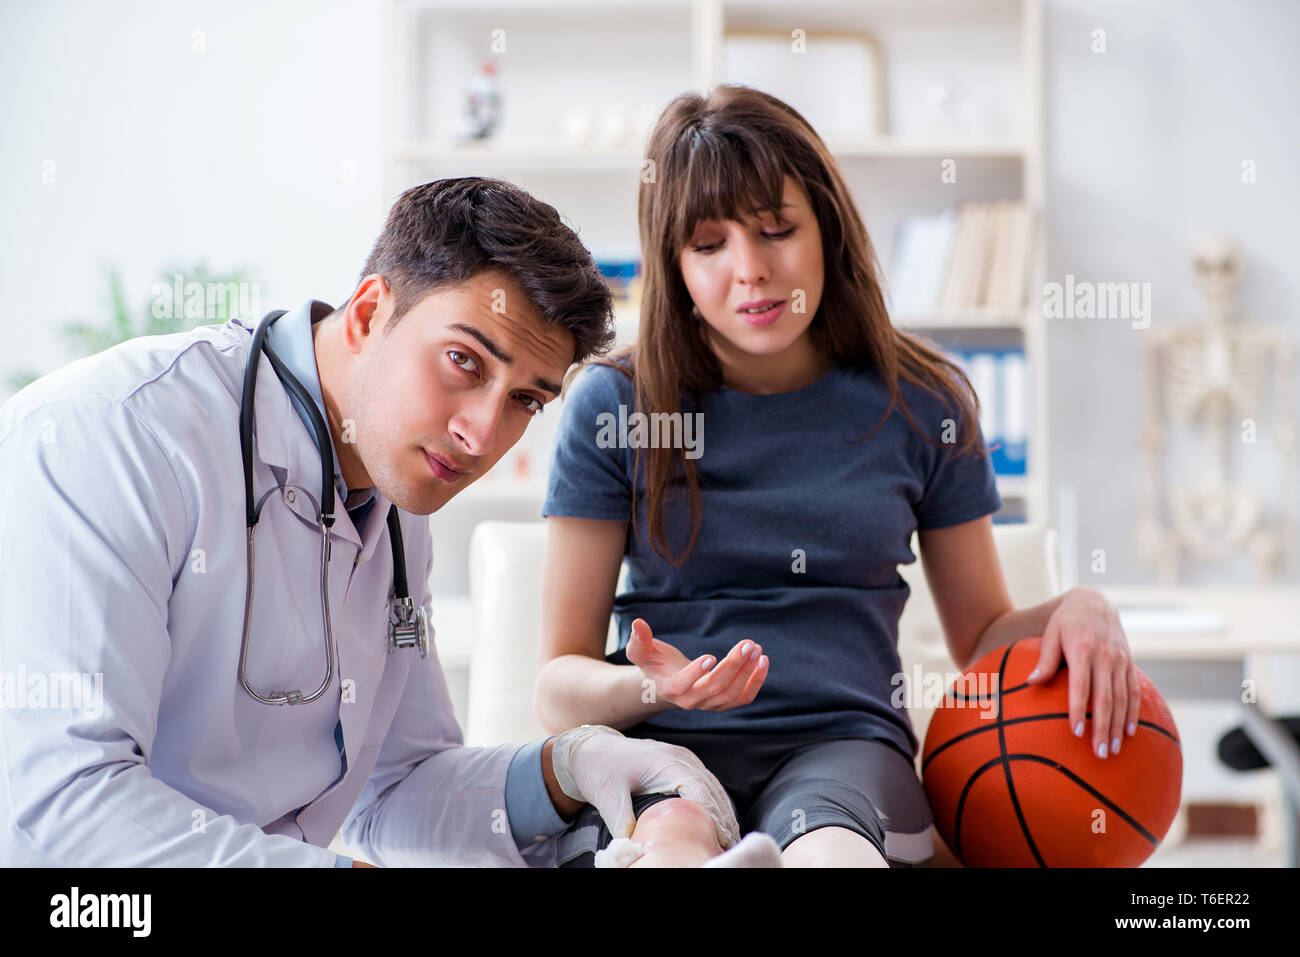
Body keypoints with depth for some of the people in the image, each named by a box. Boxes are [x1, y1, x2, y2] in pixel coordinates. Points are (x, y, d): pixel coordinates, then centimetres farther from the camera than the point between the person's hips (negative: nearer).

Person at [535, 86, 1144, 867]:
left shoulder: (922, 404, 8)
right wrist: (651, 687, -19)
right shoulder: (614, 407, 4)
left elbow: (982, 635, 18)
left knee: (828, 849, -37)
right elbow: (560, 685, 4)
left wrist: (1076, 611, -4)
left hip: (843, 742, 1)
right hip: (661, 745, 0)